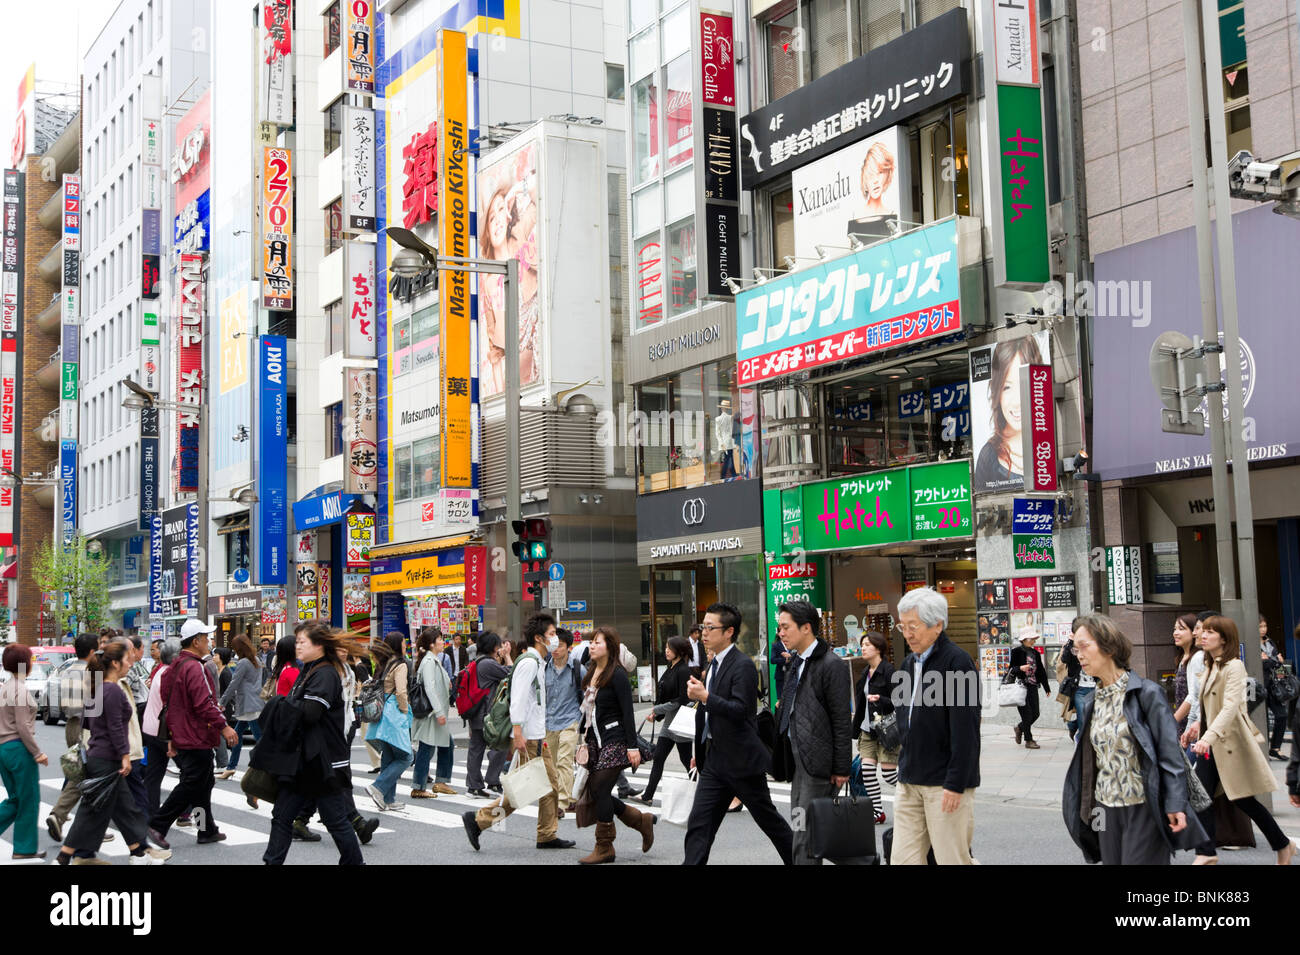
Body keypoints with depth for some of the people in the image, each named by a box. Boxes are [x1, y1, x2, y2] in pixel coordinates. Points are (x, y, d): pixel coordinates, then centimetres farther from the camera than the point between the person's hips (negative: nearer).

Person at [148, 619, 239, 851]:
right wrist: (223, 727, -18)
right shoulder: (194, 668, -17)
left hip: (182, 737, 10)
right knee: (191, 785, -4)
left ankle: (207, 830, 21)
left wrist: (172, 737, 23)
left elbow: (169, 704, 19)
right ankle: (158, 825, -4)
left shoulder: (174, 667, 14)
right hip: (197, 739, -10)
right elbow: (204, 704, -25)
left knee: (203, 783, 16)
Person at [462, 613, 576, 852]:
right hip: (527, 738, -10)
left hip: (538, 737, 10)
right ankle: (478, 820, 0)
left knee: (551, 785, 10)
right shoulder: (528, 662, -14)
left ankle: (548, 835, 16)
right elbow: (518, 699, -22)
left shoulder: (536, 661, 17)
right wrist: (518, 733, -26)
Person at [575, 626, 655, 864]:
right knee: (594, 792, 5)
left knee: (600, 790, -9)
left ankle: (604, 848, 2)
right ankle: (642, 820, 22)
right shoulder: (591, 673, 12)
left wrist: (633, 746, -17)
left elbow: (627, 713, -14)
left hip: (614, 740, -8)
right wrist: (582, 739, 18)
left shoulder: (618, 675, -11)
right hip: (594, 741, 8)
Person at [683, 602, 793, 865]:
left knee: (768, 819, 8)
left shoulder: (743, 666, -14)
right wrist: (699, 750, 22)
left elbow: (741, 710, -24)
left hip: (742, 759, -8)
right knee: (699, 824, 0)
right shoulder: (714, 665, 13)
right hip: (715, 760, 8)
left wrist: (705, 697, -28)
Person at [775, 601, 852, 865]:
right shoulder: (795, 663, 14)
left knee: (806, 834, -8)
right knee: (800, 826, 13)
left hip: (817, 760, -9)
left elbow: (842, 722, -13)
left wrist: (841, 769, -13)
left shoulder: (832, 665, -13)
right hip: (796, 755, 9)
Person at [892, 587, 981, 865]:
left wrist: (955, 784, -18)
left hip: (944, 783, -7)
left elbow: (964, 730, -16)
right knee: (902, 860, 5)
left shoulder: (957, 661, -12)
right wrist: (905, 767, 16)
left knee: (953, 860, 0)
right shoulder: (910, 663, 13)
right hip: (910, 783, 7)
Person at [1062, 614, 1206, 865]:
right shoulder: (1092, 705, 10)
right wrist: (1087, 807, 15)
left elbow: (1169, 753, -11)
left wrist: (1175, 805, -17)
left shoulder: (1147, 693, -9)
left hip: (1144, 809, -6)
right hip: (1107, 810, 6)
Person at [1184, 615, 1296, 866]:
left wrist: (1209, 736, -38)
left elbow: (1230, 706, -28)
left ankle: (1283, 846, 22)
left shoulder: (1234, 667, -16)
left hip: (1230, 740, -8)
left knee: (1243, 799, 3)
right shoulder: (1211, 666, 11)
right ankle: (1206, 854, 0)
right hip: (1210, 742, 8)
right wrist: (1198, 725, 6)